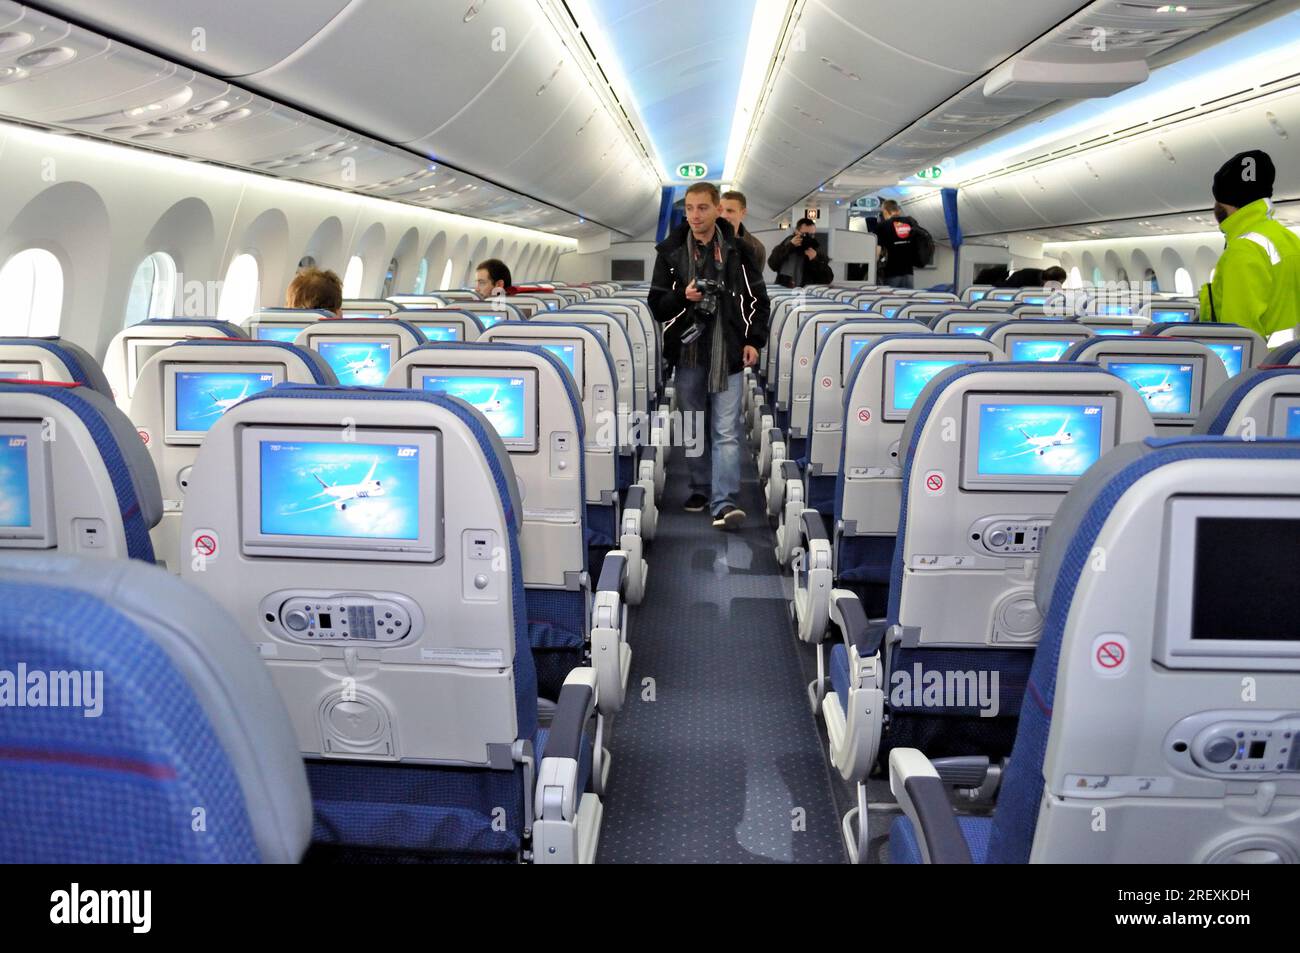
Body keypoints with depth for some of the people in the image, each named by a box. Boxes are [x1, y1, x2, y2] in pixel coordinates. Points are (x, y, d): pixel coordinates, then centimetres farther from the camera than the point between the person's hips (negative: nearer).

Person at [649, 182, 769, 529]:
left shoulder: (738, 249, 2)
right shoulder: (670, 251, 3)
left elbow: (757, 299, 10)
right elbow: (657, 304, 3)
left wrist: (754, 340, 0)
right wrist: (682, 296, -16)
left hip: (728, 352, -2)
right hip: (688, 350, 2)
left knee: (726, 432, -7)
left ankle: (724, 503, -10)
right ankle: (701, 489, 27)